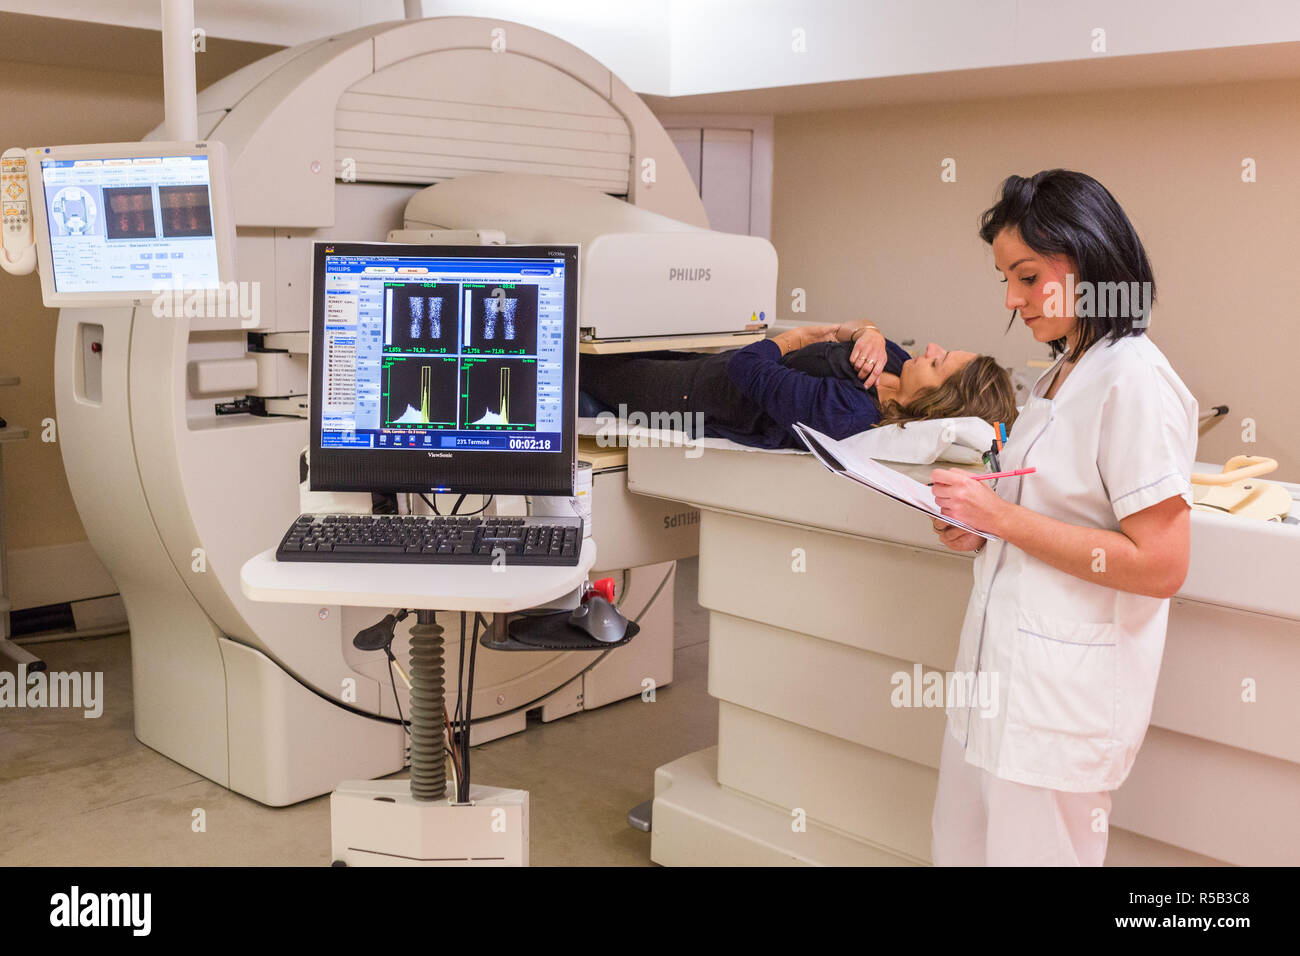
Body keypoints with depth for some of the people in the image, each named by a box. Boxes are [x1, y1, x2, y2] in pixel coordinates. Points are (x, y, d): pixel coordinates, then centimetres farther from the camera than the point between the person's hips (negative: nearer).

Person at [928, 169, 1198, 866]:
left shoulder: (1136, 381, -16)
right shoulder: (1061, 375, 13)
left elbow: (1159, 565, -21)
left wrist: (1003, 517, -19)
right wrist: (980, 535, 3)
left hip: (1061, 697, -9)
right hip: (998, 675, 9)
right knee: (959, 848, 18)